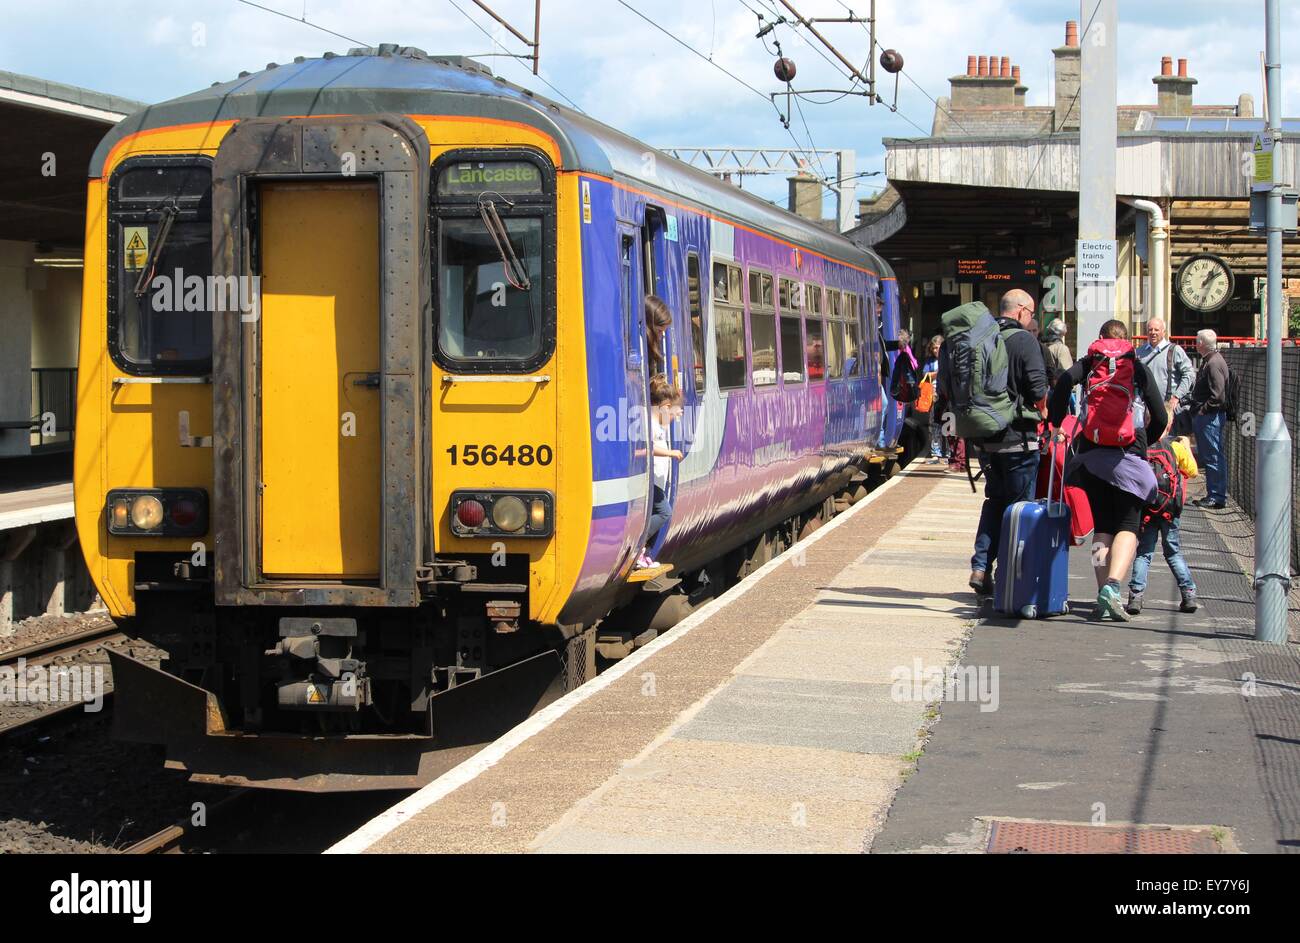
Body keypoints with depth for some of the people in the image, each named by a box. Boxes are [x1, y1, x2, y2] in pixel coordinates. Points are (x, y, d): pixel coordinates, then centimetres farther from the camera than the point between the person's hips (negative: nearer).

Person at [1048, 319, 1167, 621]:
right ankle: (1112, 586, -25)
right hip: (1129, 455, -1)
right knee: (1127, 527, -2)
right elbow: (1160, 418, 9)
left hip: (1091, 453, 1)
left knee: (1101, 528, 9)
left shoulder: (1090, 364, 9)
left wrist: (1056, 423, 1)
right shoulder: (1139, 370, 10)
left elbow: (1064, 382, -11)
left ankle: (1103, 593, 0)